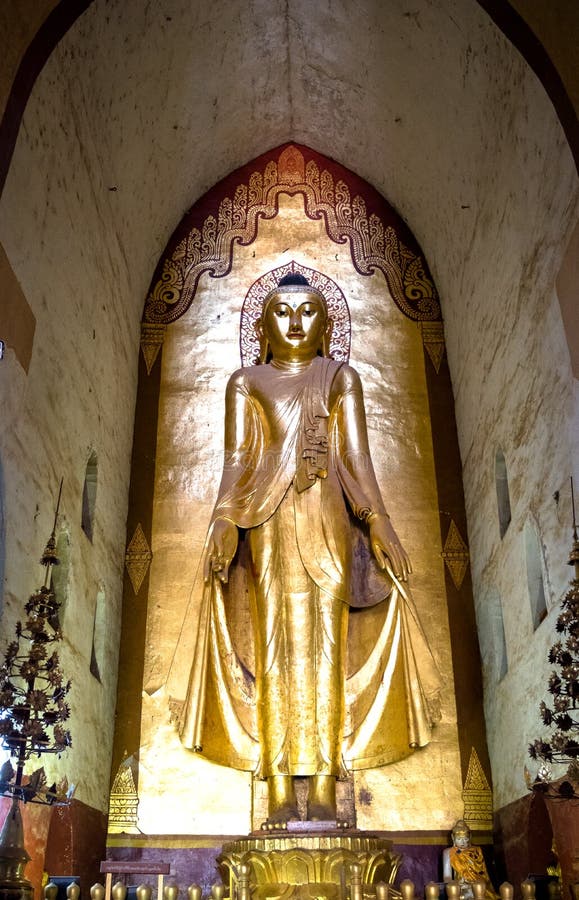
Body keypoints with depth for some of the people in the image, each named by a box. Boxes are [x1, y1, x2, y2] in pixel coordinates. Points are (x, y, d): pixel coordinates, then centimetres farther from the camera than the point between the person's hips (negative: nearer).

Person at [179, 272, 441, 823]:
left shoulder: (341, 378, 17)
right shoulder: (246, 382, 16)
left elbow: (356, 455, 8)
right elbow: (236, 459, 6)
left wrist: (377, 520, -4)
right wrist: (223, 521, -9)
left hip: (329, 518, 0)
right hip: (269, 521, 0)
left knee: (325, 644, -4)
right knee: (274, 643, -5)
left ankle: (324, 789, -1)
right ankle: (279, 791, -2)